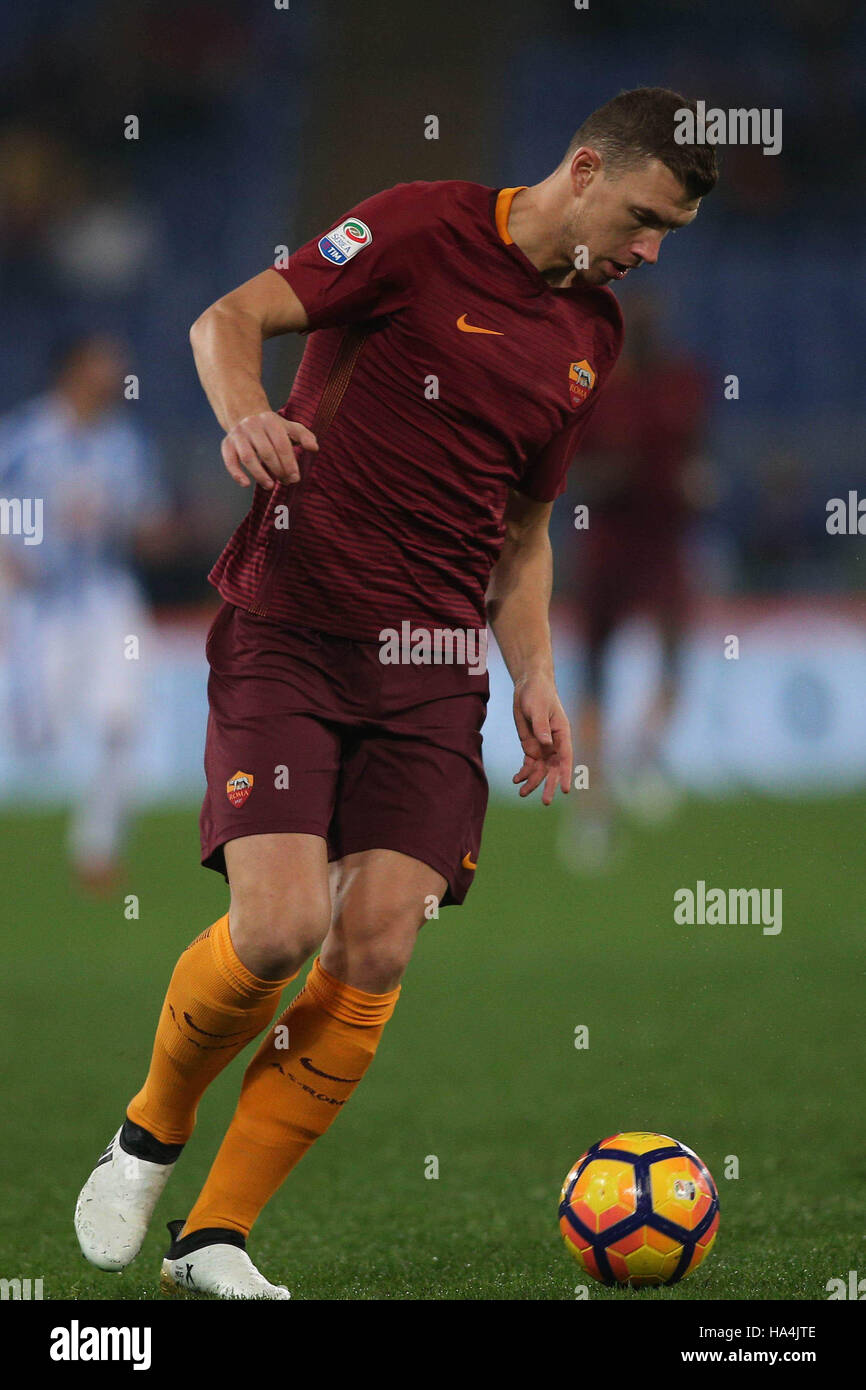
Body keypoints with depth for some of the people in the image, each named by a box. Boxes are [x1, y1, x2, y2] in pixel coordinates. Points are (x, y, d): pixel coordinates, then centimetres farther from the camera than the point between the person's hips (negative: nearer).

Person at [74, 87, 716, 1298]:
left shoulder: (594, 335, 14)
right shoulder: (425, 229, -5)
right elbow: (231, 318, -8)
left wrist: (534, 679, 12)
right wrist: (244, 417, -29)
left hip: (434, 666, 5)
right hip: (288, 630, -5)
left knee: (376, 955, -8)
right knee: (279, 929, -17)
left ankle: (217, 1235, 2)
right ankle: (152, 1134, 14)